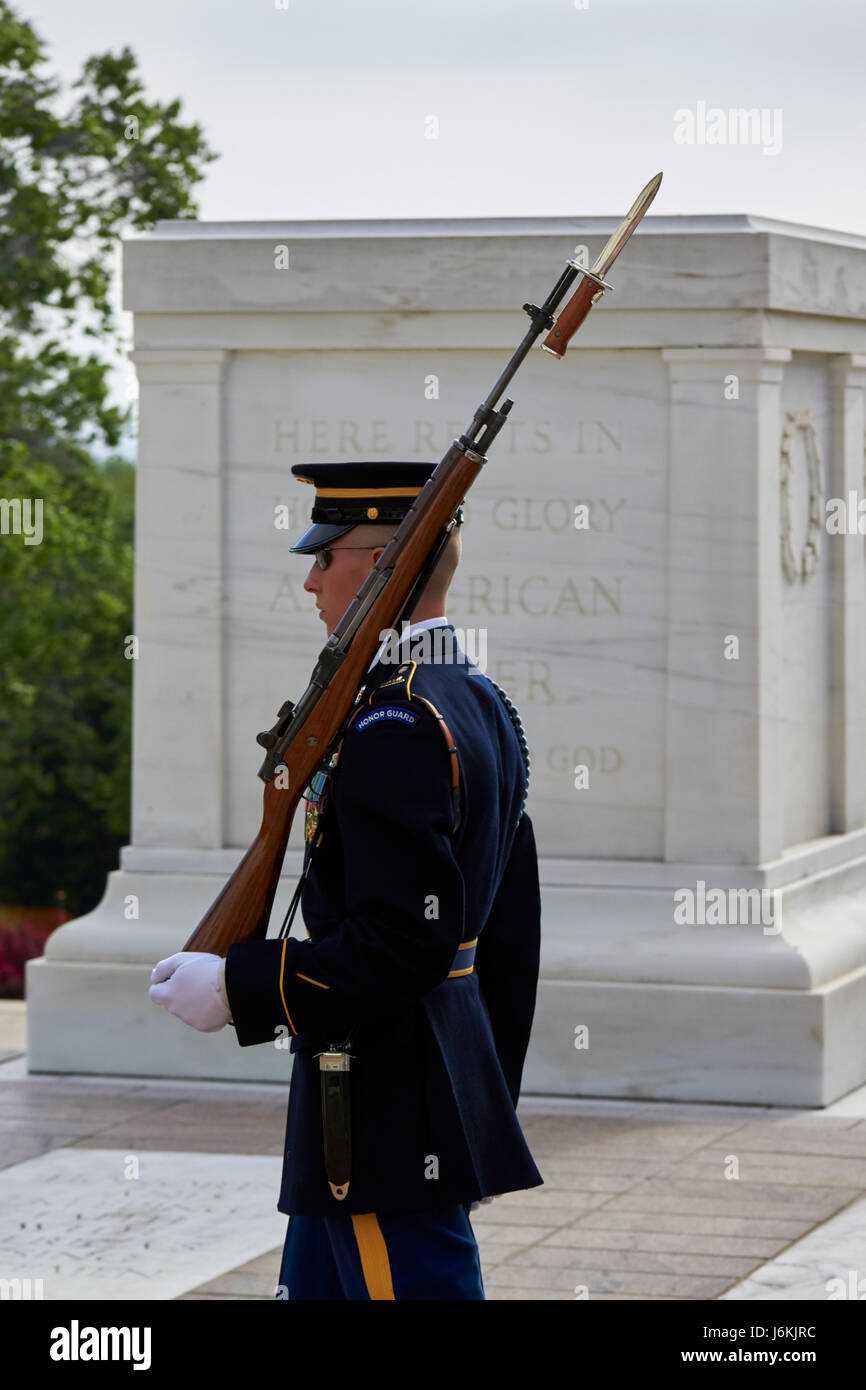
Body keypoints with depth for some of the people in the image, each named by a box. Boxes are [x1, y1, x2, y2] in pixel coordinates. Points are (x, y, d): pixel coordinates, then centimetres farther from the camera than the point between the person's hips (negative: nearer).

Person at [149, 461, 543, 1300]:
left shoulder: (392, 728, -19)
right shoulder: (480, 706, 12)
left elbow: (403, 946, -26)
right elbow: (508, 938, 17)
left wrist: (235, 989, -17)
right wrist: (486, 1107, 22)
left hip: (387, 1121, -10)